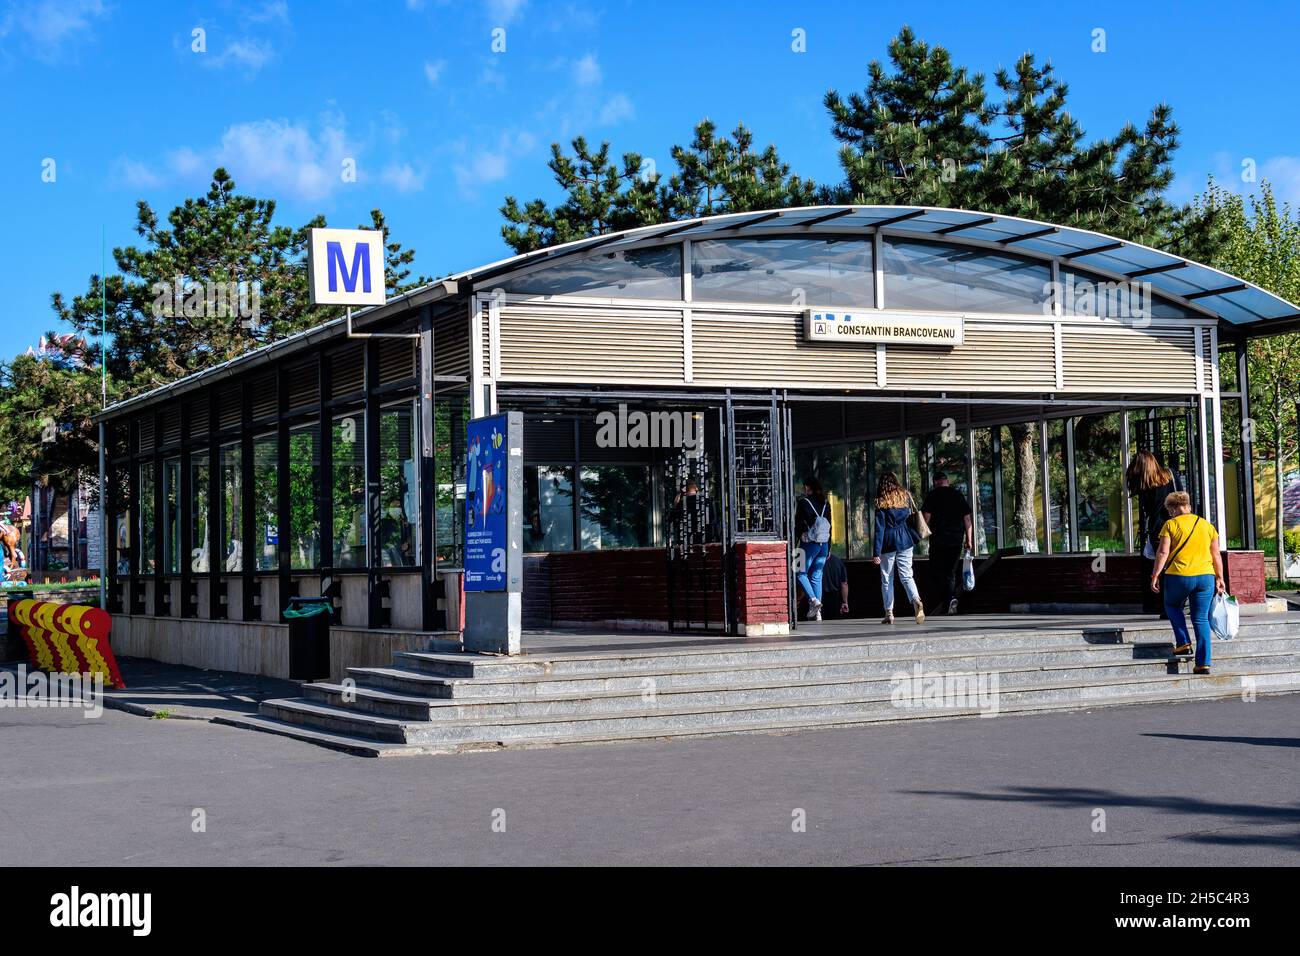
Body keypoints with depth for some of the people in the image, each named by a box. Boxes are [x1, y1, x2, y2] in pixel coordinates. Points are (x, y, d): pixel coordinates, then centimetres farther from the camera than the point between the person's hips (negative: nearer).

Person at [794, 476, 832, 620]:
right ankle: (817, 612, 5)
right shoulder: (825, 504, 10)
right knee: (816, 576, 9)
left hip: (809, 543, -6)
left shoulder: (803, 503, -7)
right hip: (823, 544, 6)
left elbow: (798, 526, -8)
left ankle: (813, 600, -17)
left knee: (801, 573, 4)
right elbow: (829, 526, 14)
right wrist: (828, 547, 20)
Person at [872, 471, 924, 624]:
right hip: (905, 541, 3)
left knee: (886, 578, 7)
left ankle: (889, 613, 7)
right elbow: (911, 516, 13)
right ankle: (916, 600, -23)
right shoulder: (905, 496, 4)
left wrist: (876, 552, -9)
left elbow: (879, 528, -9)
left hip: (888, 543, -3)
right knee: (906, 575, 4)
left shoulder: (881, 503, -7)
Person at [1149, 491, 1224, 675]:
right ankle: (1203, 663, 1)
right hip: (1205, 577, 3)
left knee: (1172, 606, 26)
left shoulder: (1171, 524, -1)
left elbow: (1163, 552, -8)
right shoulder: (1207, 525, 12)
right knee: (1201, 619, 6)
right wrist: (1219, 578, 16)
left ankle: (1183, 642, 13)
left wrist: (1155, 575, -3)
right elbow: (1216, 555, 11)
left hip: (1179, 577, -3)